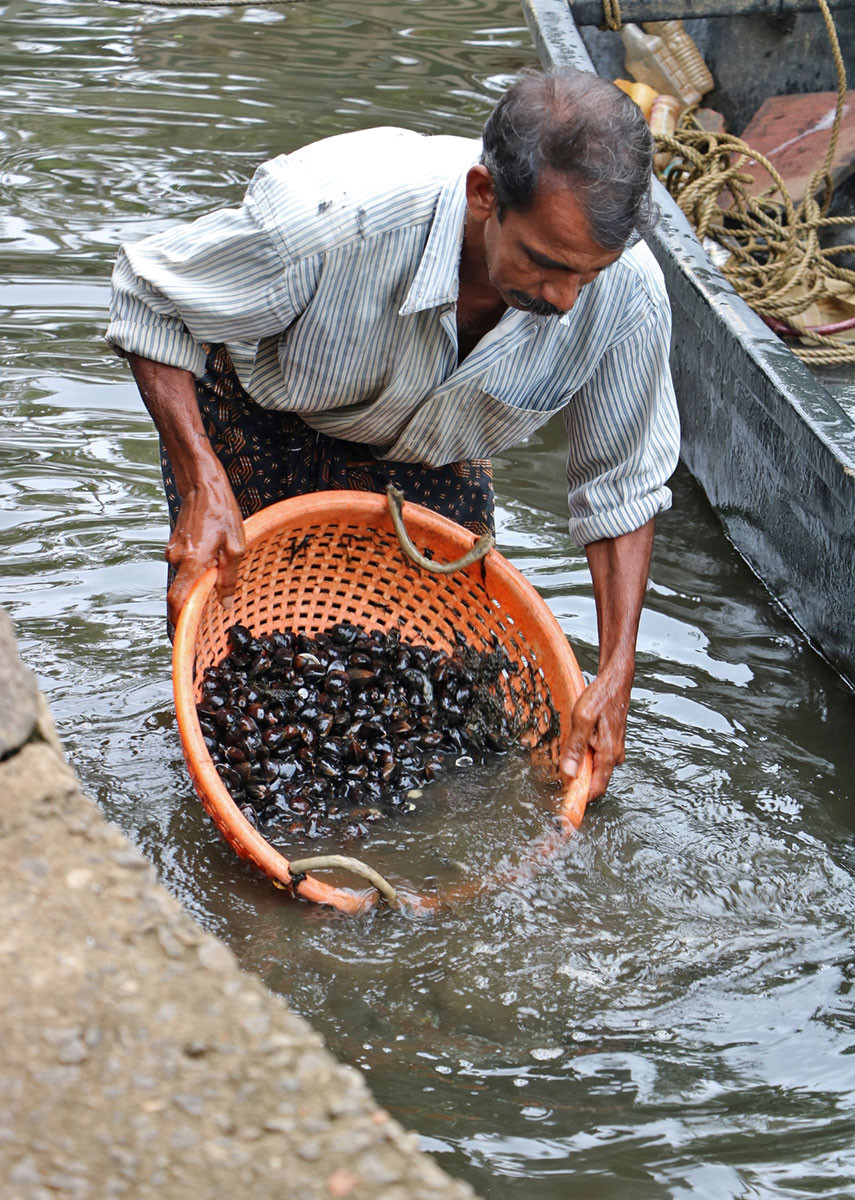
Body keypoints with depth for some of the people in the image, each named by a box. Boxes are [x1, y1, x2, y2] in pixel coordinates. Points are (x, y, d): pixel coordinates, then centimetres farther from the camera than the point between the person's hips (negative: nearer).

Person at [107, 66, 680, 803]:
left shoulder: (627, 293, -33)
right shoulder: (331, 213, -45)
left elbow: (623, 485, -15)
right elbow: (148, 299, -26)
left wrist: (615, 678, -21)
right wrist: (203, 487, -35)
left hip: (428, 442, 3)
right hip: (260, 413, -3)